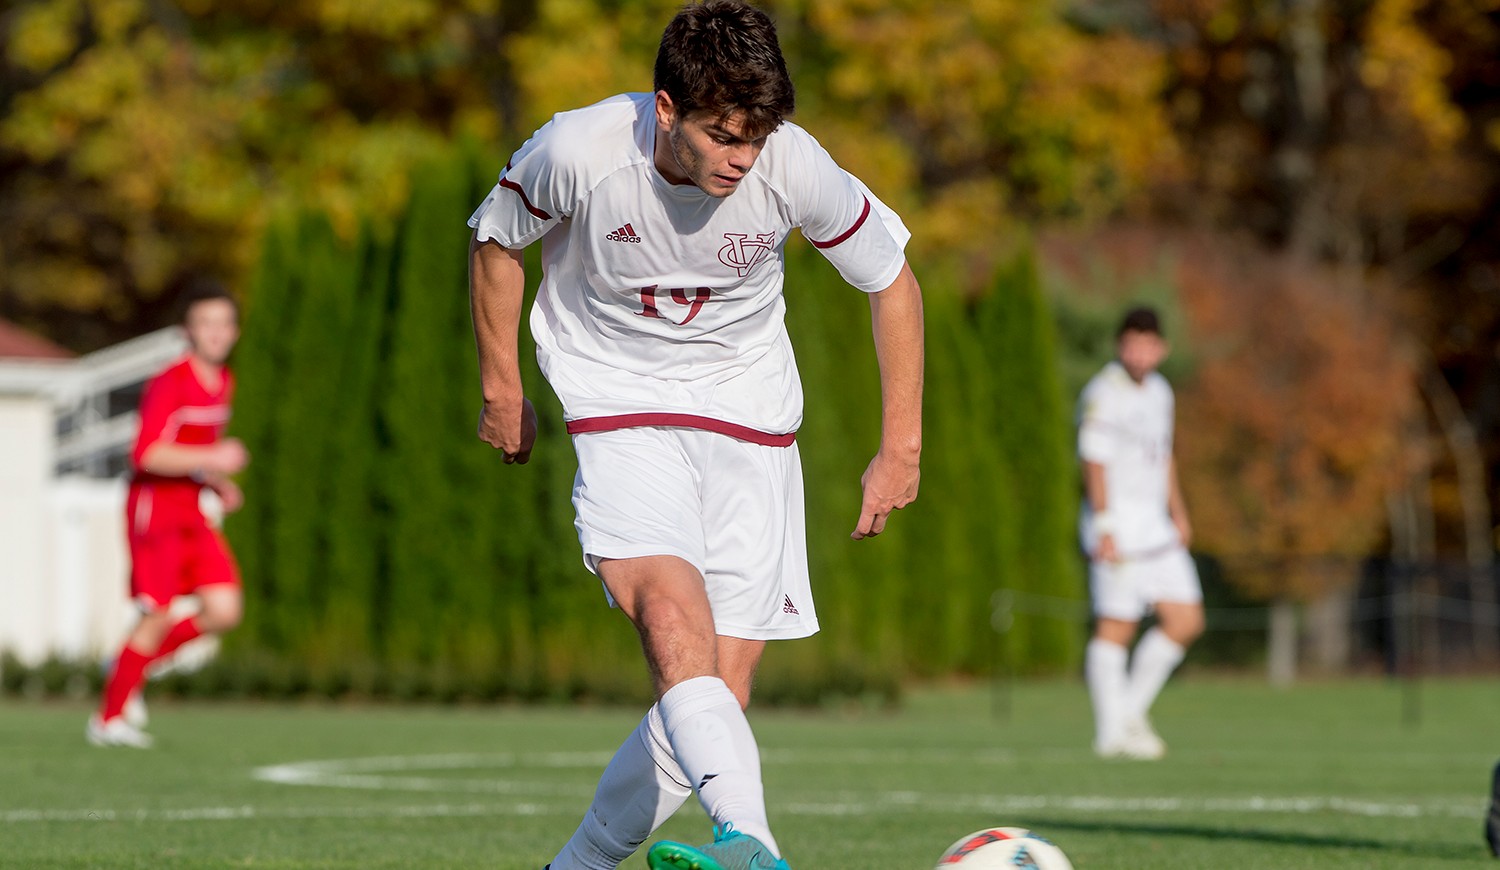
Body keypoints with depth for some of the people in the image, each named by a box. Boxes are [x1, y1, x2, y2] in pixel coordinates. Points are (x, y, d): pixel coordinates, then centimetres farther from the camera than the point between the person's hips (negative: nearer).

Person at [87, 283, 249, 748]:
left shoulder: (222, 383, 12)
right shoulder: (169, 384, -16)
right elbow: (147, 454, -24)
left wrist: (219, 483, 9)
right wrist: (213, 458, -27)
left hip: (191, 513, 8)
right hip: (154, 506, -8)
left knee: (224, 611, -5)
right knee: (157, 619, -7)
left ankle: (136, 660, 16)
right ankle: (108, 719, 7)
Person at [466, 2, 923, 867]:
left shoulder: (794, 166, -17)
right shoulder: (579, 152, -20)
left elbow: (893, 281, 0)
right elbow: (497, 241, 3)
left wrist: (902, 447, 1)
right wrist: (502, 388, 10)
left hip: (749, 413, 2)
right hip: (619, 402, -2)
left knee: (724, 685, -6)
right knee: (670, 602, -30)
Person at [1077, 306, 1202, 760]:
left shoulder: (1159, 391, 15)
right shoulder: (1103, 395, -12)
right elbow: (1094, 463, -18)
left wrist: (1177, 513, 26)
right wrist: (1104, 529, -24)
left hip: (1155, 527, 8)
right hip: (1117, 527, -8)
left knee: (1185, 620, 3)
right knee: (1116, 627, -7)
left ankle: (1131, 710, 15)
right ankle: (1112, 732, -3)